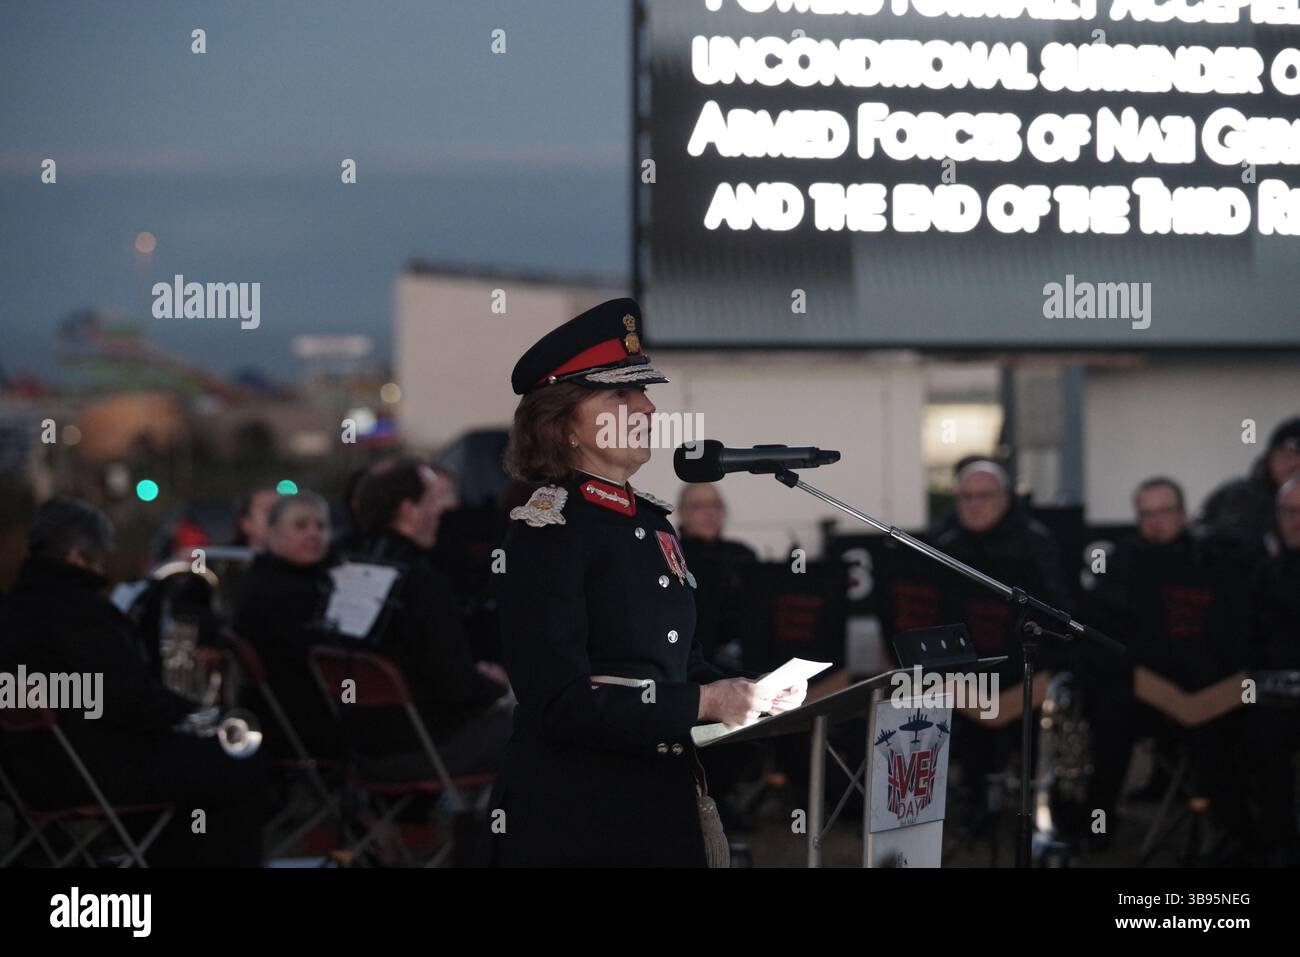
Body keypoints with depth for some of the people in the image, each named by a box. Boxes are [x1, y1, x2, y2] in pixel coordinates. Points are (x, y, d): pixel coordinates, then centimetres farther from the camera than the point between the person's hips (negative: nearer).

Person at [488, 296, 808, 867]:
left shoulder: (652, 520, 13)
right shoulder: (544, 529, -12)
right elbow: (561, 703, -19)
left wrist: (753, 694, 1)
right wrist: (704, 703, -19)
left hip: (666, 807, 8)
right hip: (570, 823, -8)